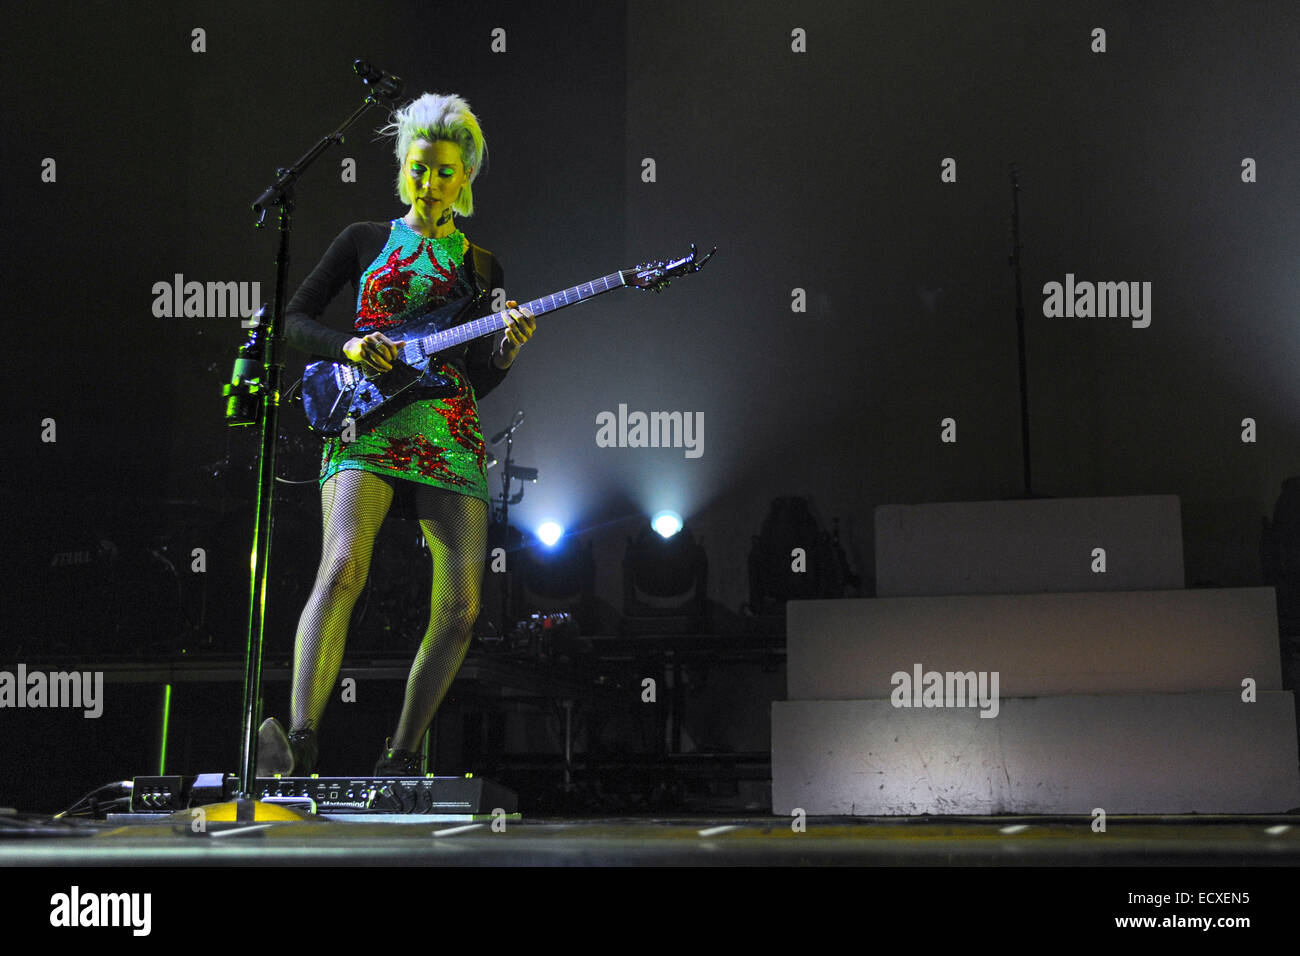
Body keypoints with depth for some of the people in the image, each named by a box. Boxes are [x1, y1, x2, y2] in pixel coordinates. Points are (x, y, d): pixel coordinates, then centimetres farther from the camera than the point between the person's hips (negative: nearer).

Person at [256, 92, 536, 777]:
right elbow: (294, 318, 12)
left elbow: (478, 380, 14)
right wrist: (348, 347, -7)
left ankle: (399, 759, 6)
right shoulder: (365, 239, 14)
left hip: (449, 432, 3)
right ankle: (298, 743, -33)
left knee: (461, 606, -8)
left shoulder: (481, 265, 18)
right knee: (342, 570, -26)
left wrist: (508, 346, -7)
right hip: (366, 419, -2)